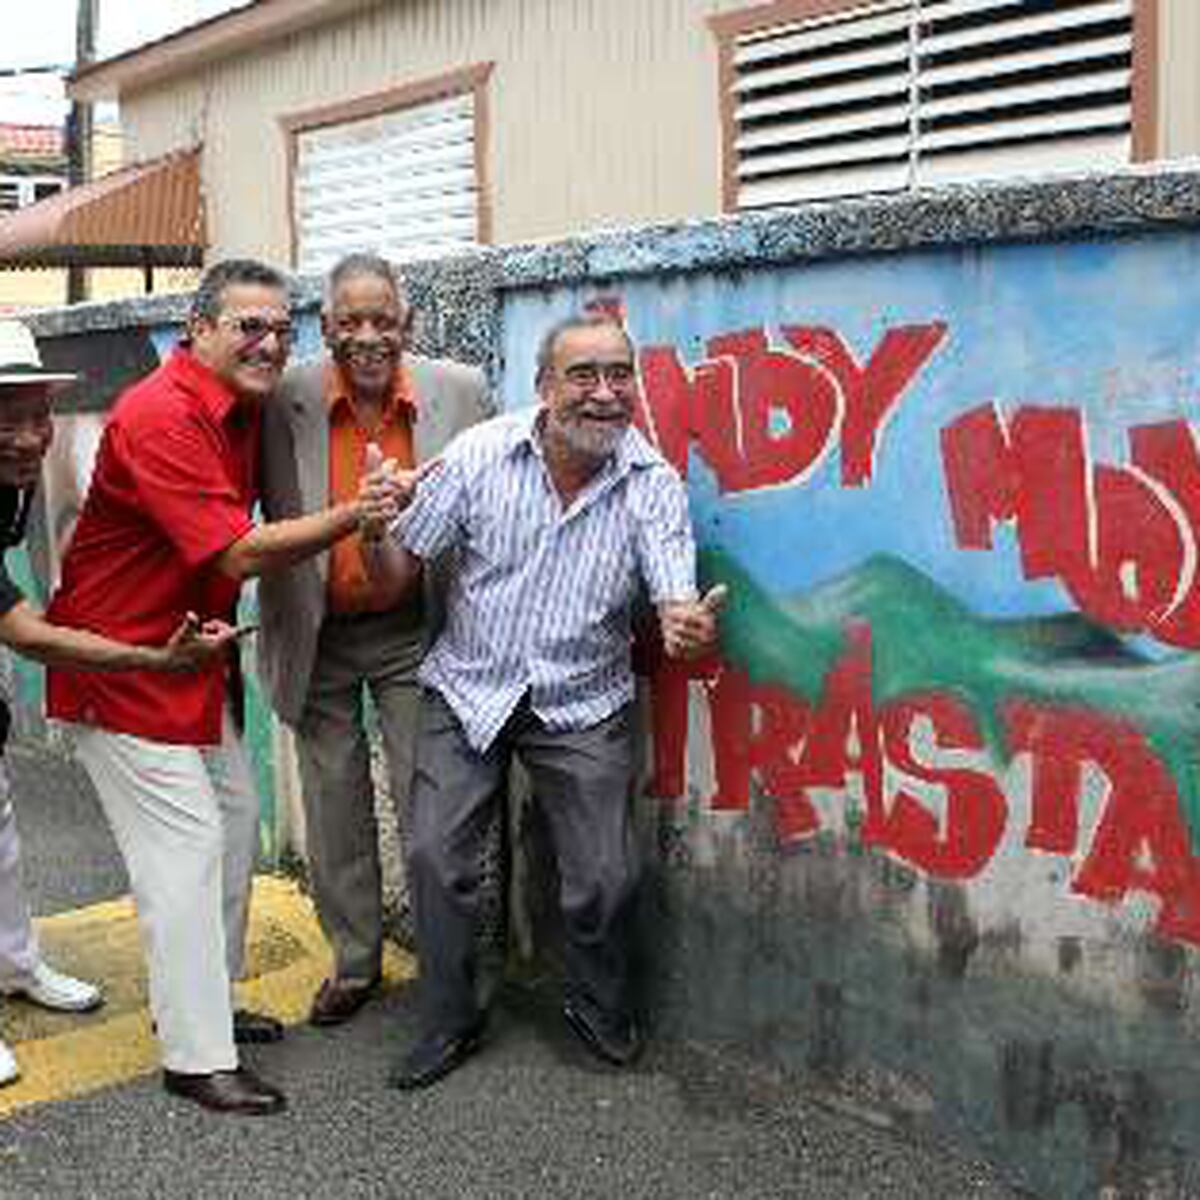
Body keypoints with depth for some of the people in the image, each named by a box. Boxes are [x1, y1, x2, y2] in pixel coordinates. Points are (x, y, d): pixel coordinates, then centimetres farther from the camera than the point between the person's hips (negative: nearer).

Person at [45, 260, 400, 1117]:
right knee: (184, 844, -7)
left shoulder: (244, 407, 5)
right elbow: (239, 554, -27)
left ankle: (205, 1002, 31)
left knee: (234, 823, 15)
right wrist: (355, 514, -26)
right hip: (121, 661, -9)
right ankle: (197, 1058, 4)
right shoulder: (159, 417, -24)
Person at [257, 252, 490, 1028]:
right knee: (334, 804, 14)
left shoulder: (460, 391, -8)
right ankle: (354, 962, 32)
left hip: (414, 630, -1)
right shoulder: (286, 402, -10)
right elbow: (270, 527, -3)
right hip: (320, 637, 1)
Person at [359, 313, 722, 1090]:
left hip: (583, 705, 0)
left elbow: (676, 606, -20)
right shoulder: (481, 455, -11)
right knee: (437, 856, -6)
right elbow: (397, 580, -4)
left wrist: (690, 629, -44)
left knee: (606, 879, -3)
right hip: (469, 689, 1)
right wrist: (375, 533, -27)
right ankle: (450, 1023, 19)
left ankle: (601, 1010, 28)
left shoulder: (654, 485, -11)